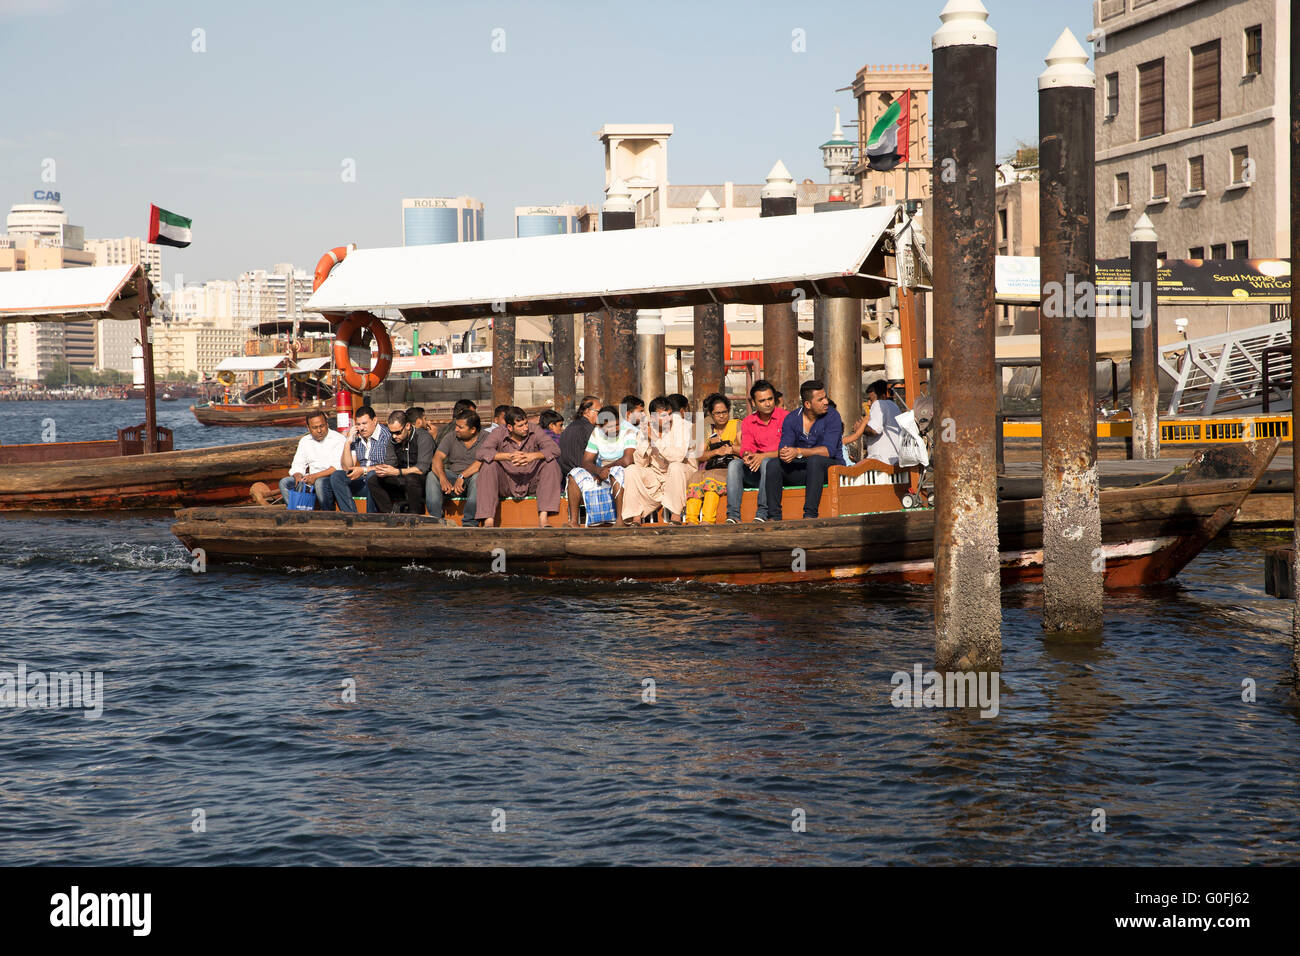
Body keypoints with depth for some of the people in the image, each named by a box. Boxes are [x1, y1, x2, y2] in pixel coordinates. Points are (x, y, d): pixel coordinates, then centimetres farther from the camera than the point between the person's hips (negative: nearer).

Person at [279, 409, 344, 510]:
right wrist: (298, 475, -13)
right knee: (284, 483, -13)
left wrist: (315, 476, -26)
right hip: (312, 479, 6)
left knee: (321, 482, -38)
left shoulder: (338, 439, -4)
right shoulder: (305, 441, 15)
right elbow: (297, 465, 13)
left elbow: (337, 467, -15)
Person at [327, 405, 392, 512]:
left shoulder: (386, 436, -8)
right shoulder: (357, 438, 11)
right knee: (336, 476, -12)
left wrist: (364, 470, -21)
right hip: (362, 483, 6)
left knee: (372, 475, -37)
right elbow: (347, 468, 10)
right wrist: (348, 442, 0)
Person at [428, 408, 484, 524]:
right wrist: (443, 478, -26)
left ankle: (470, 522, -34)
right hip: (453, 477, 4)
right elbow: (437, 458, -7)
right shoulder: (452, 436, 5)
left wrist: (462, 476, -32)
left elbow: (481, 462, -22)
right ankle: (435, 518, -26)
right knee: (432, 475, -21)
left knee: (477, 476, -36)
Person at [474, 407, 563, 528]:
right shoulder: (499, 434, -8)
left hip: (531, 484, 1)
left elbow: (554, 449, -17)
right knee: (489, 465, -26)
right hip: (506, 485, -1)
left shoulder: (534, 431, -5)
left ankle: (543, 517, -29)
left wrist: (533, 456, -35)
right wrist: (509, 456, -35)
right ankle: (488, 520, -32)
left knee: (551, 463, -21)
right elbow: (482, 452, -23)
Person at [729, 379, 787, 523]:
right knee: (734, 464, -21)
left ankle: (763, 513, -38)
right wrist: (747, 455, -21)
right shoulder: (748, 422, 12)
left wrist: (763, 456, -24)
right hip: (756, 472, 4)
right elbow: (746, 448, 4)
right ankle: (733, 515, -30)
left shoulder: (784, 417, -3)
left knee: (767, 463, -35)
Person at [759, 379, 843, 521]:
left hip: (830, 467, -4)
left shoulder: (832, 416, -10)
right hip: (801, 469, 4)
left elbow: (828, 450, -21)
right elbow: (783, 447, -6)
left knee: (815, 460, -35)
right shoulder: (792, 419, 2)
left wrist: (799, 452, -32)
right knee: (773, 464, -19)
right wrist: (783, 453, -33)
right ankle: (774, 516, -24)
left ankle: (810, 515, -40)